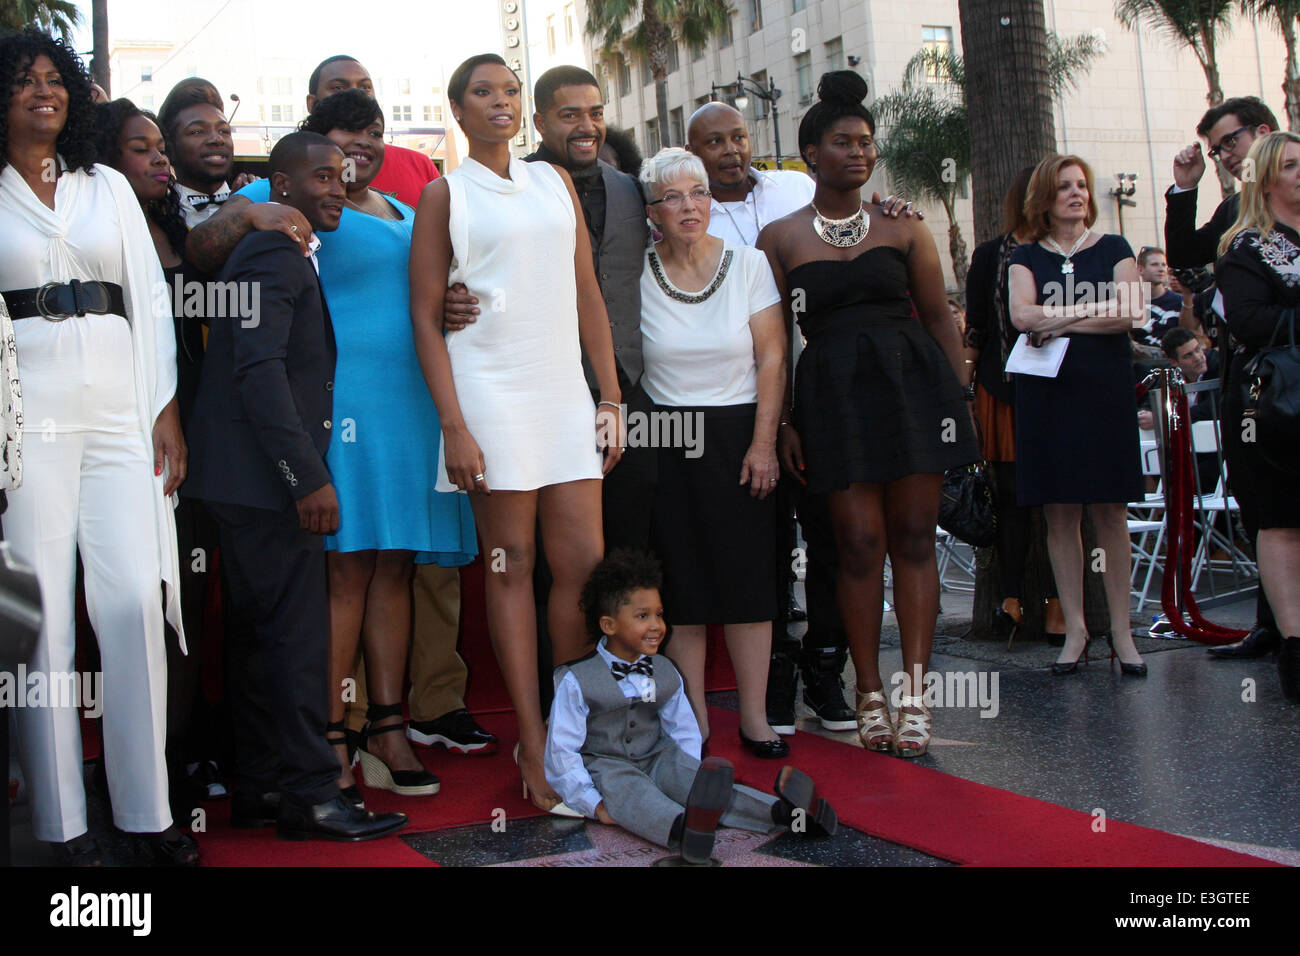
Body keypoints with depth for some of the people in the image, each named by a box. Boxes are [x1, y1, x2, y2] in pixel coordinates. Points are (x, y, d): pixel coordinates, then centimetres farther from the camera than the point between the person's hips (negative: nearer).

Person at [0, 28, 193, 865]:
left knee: (138, 601, -6)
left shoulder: (109, 186, 16)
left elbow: (151, 301, 13)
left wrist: (167, 411, 4)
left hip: (120, 415, 2)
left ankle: (148, 806, 5)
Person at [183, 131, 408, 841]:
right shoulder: (276, 253, -12)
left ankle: (259, 788, 21)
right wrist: (309, 478, -23)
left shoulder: (286, 254, 21)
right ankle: (309, 795, -2)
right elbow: (259, 370, -21)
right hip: (268, 480, -11)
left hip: (251, 481, 11)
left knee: (260, 634, 13)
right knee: (297, 633, -7)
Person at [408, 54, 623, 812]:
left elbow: (588, 296, 14)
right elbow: (426, 318, -2)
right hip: (490, 390, -4)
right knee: (511, 566, 0)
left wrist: (612, 399, 7)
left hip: (564, 389, 4)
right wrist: (454, 427, -11)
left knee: (586, 564, 1)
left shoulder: (555, 181, 15)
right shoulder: (446, 194, 3)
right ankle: (535, 743, 7)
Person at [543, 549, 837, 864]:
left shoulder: (665, 673, 8)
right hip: (605, 765, -4)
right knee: (631, 791, -36)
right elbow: (562, 751, -9)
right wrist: (595, 805, -15)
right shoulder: (576, 681, -9)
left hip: (658, 758, 5)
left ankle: (780, 811, -46)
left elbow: (684, 732, 18)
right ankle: (681, 829, -68)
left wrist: (693, 779, 1)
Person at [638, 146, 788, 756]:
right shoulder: (637, 274, 0)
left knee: (748, 576, 0)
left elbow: (772, 360, -2)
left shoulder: (748, 263, 0)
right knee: (681, 582, 0)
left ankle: (755, 718, 8)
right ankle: (693, 721, 9)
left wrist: (763, 443, -8)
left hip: (738, 436, 0)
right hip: (665, 441, 0)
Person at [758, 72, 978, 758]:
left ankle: (913, 692, 3)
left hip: (913, 382, 2)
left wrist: (961, 395, 4)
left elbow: (940, 319, 12)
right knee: (859, 541, -4)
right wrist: (782, 421, -1)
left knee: (913, 536, -1)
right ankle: (869, 694, 6)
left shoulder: (903, 229, 11)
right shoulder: (781, 238, 8)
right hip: (833, 392, -1)